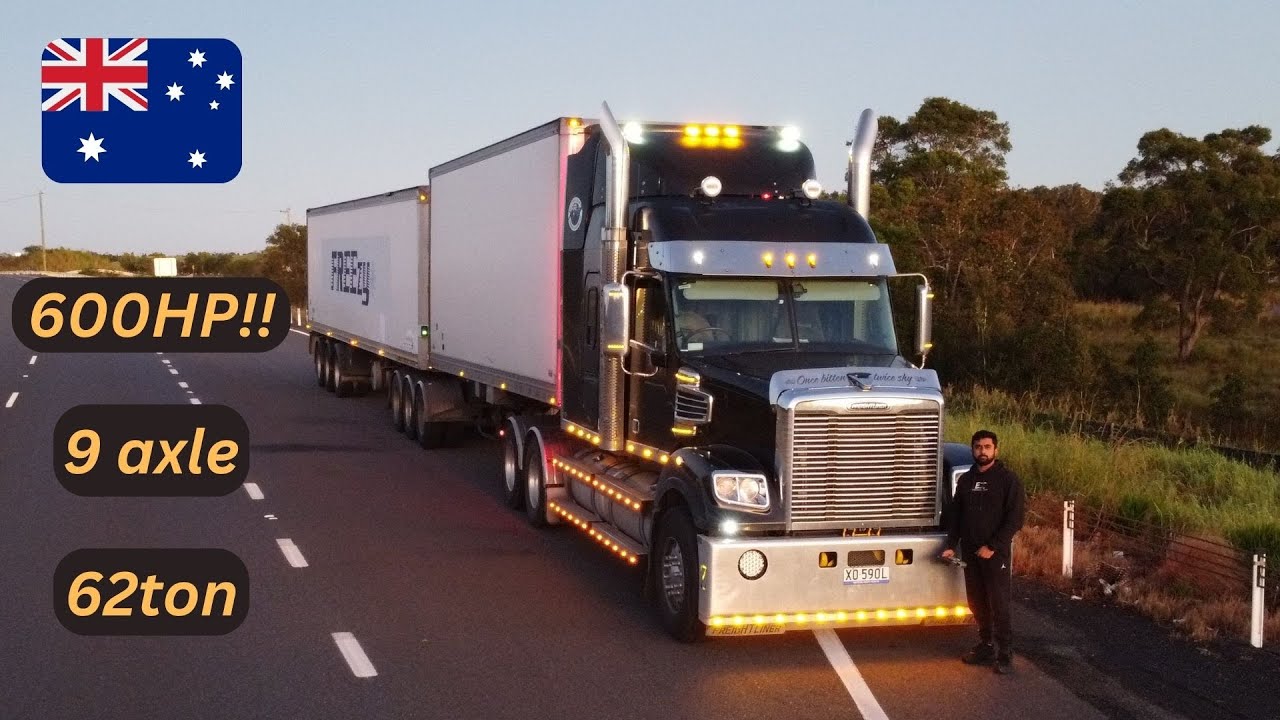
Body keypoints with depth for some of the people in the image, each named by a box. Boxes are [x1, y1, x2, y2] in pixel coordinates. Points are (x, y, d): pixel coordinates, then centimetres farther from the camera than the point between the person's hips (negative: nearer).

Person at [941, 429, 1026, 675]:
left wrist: (992, 547, -16)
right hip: (970, 553, 6)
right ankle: (985, 646, 22)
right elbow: (956, 515, 15)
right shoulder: (965, 480, 11)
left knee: (998, 604, -4)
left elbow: (1015, 519, -11)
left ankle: (1005, 654, 2)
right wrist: (951, 545, 4)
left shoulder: (1008, 479, -6)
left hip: (996, 553, -5)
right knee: (977, 603, 10)